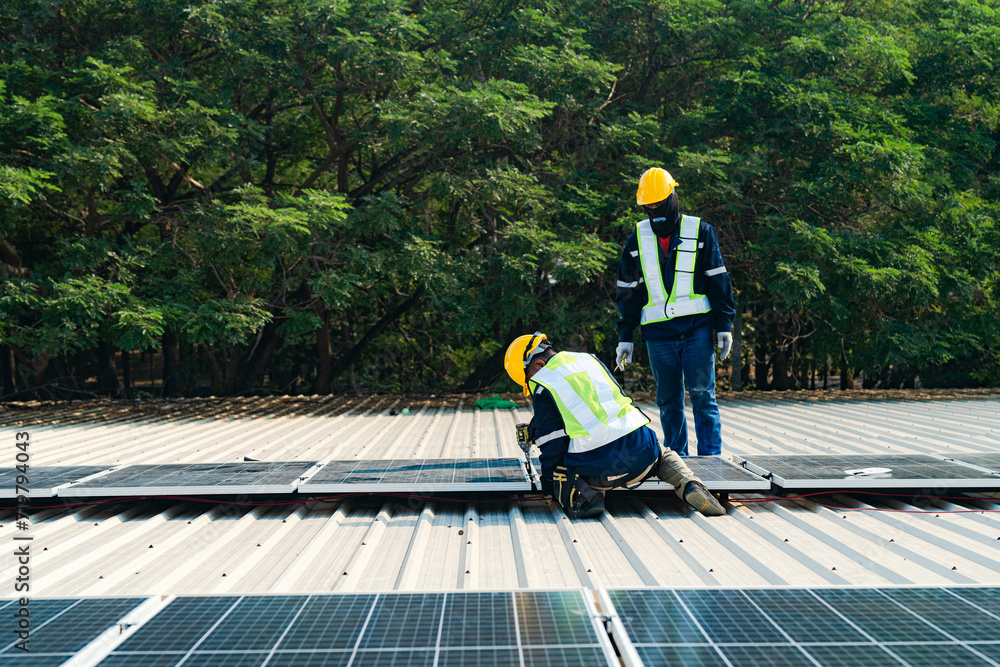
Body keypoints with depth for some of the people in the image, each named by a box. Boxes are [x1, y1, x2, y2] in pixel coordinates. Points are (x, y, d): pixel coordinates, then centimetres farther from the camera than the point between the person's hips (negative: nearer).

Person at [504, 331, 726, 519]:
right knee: (664, 455, 36)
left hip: (597, 467, -5)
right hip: (640, 451, 5)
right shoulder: (589, 360, 19)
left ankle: (585, 495, -11)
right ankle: (688, 484, 3)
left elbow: (551, 444, -1)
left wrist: (548, 488, 9)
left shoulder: (543, 387, 0)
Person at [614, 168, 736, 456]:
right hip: (658, 333, 2)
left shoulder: (700, 232, 4)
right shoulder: (637, 240, 9)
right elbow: (628, 292, 13)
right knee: (668, 401, 5)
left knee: (703, 396, -5)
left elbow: (718, 281, 5)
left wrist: (724, 326, -1)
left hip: (697, 328, -2)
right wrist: (625, 338, 10)